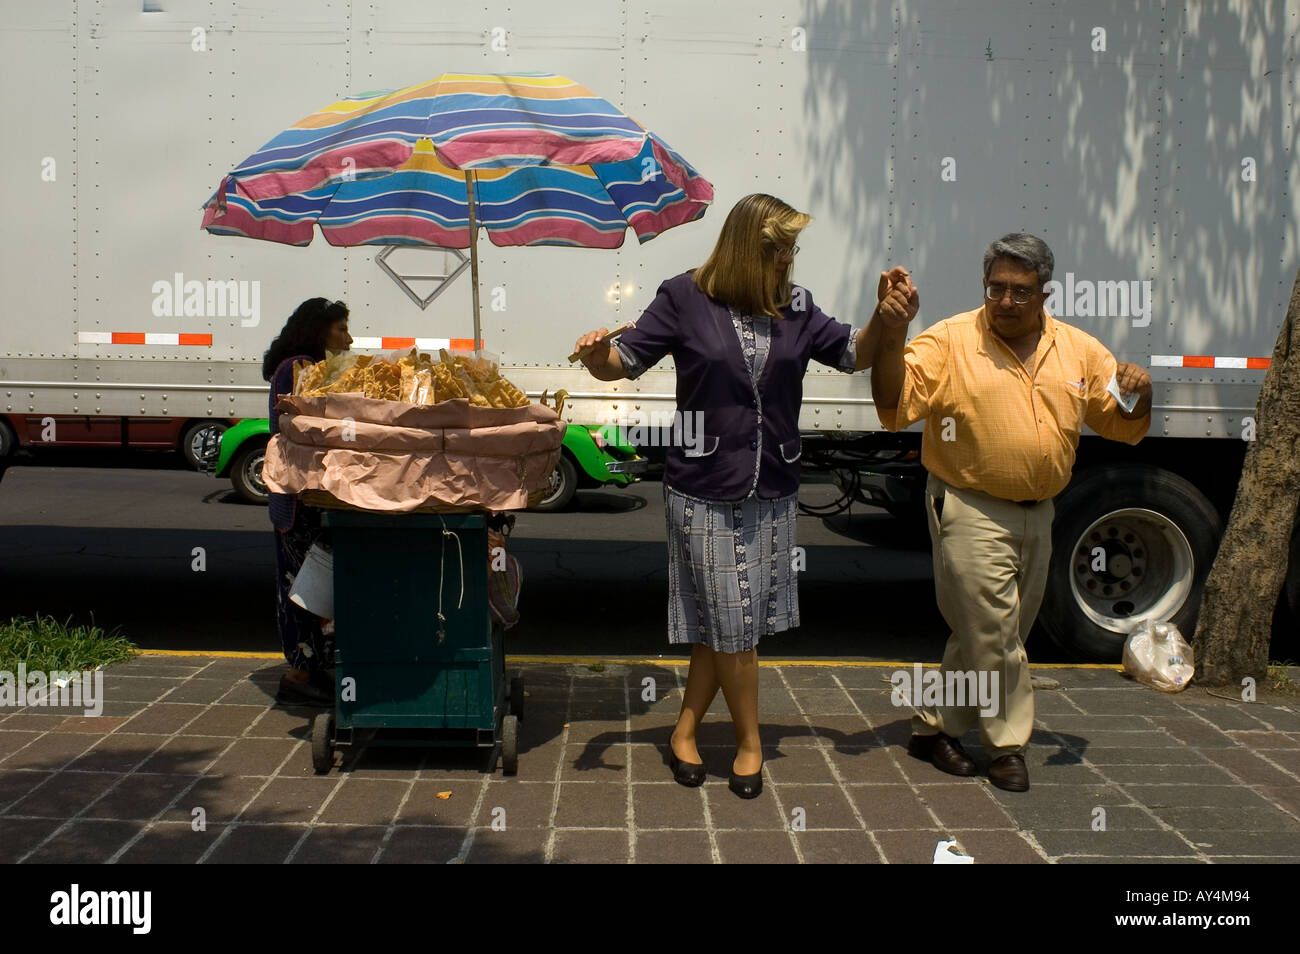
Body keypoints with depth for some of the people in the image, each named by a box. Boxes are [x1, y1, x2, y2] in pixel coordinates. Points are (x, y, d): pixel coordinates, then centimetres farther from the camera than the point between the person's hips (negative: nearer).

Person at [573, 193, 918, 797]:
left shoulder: (793, 307, 4)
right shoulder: (685, 299, -6)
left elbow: (853, 354, 12)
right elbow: (624, 363, -4)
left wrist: (887, 319, -7)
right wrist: (597, 356, -26)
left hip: (771, 495, 4)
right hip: (703, 493, -4)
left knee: (723, 627, 9)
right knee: (730, 625, 2)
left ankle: (685, 733, 25)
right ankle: (749, 742, 21)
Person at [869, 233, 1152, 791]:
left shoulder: (1079, 351, 6)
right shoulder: (950, 342, -7)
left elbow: (1125, 425, 11)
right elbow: (893, 403, -19)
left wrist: (1141, 393, -10)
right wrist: (892, 335, -31)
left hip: (1038, 514, 6)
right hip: (970, 510, -5)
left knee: (990, 637, 14)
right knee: (994, 636, -4)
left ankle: (934, 729, 29)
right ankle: (1007, 744, 13)